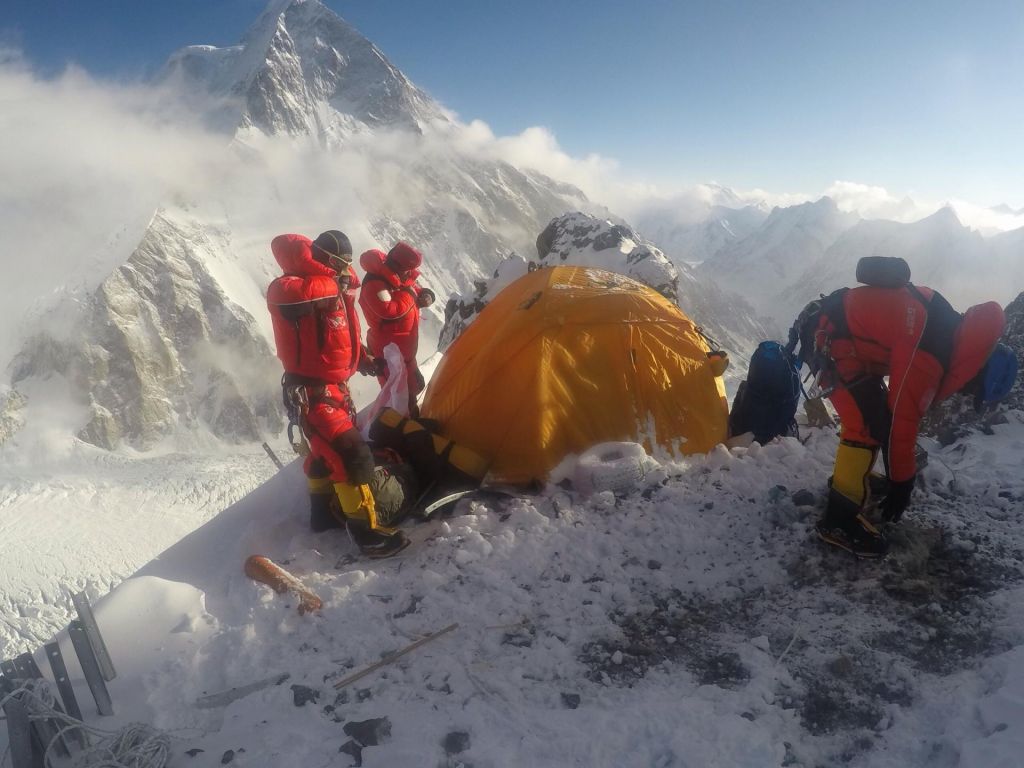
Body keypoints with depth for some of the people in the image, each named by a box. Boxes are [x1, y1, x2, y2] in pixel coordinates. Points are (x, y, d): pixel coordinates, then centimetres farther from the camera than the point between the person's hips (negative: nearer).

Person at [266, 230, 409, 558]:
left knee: (326, 451, 23)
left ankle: (325, 511, 41)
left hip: (334, 387, 10)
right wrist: (333, 284, -26)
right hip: (312, 393, -10)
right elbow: (284, 293, -39)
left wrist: (363, 360, 9)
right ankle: (368, 529, -7)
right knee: (353, 455, -14)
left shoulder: (335, 290, 10)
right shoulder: (294, 287, -17)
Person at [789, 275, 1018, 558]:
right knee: (870, 421, -15)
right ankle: (840, 519, -11)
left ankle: (847, 478, 36)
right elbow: (902, 418, -20)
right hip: (825, 332, -10)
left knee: (877, 407, 20)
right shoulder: (925, 357, -25)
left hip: (837, 330, 10)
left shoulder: (949, 327, 4)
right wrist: (901, 486, -10)